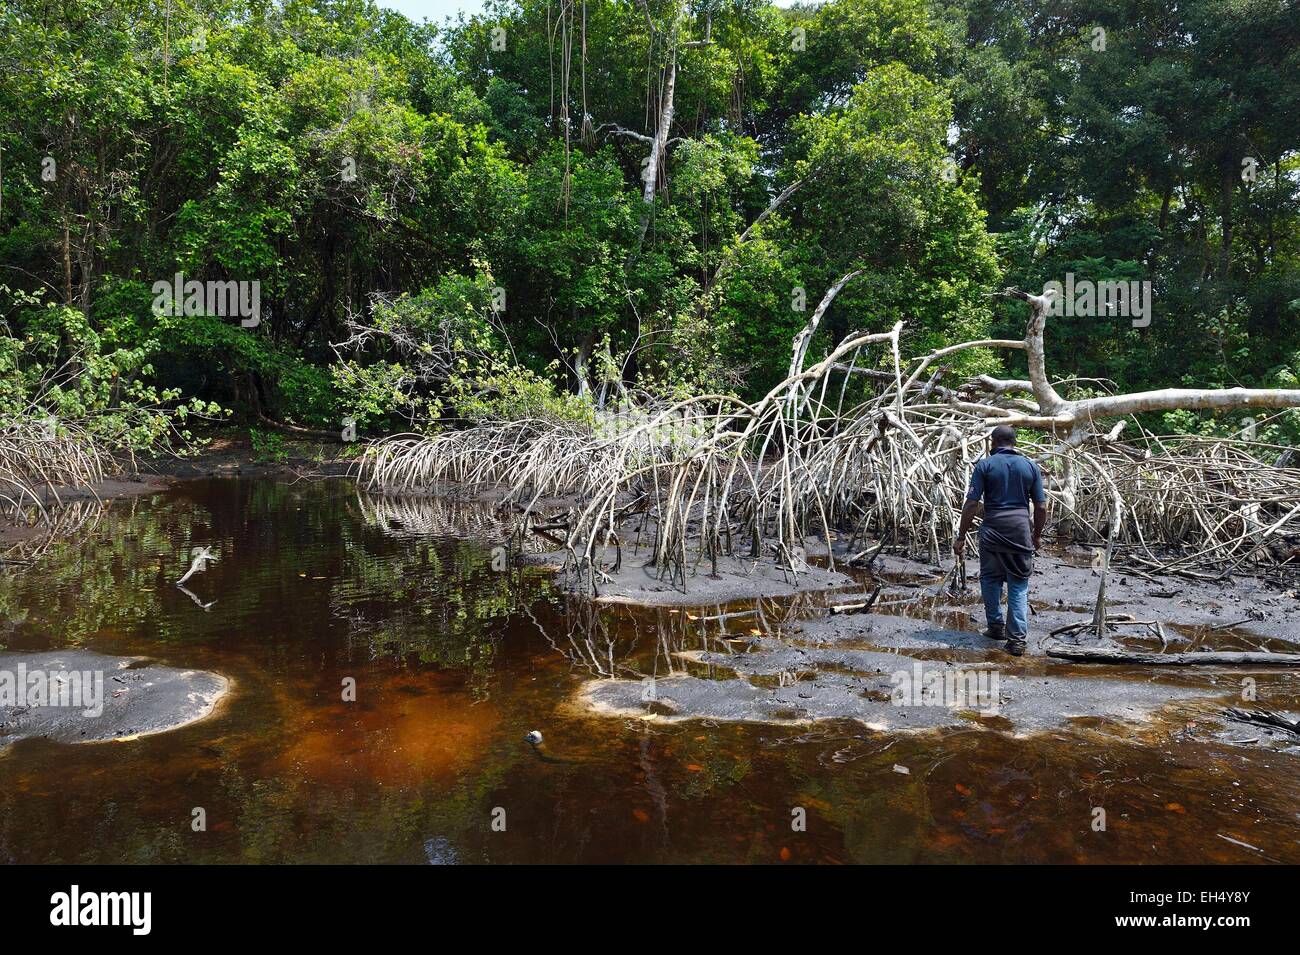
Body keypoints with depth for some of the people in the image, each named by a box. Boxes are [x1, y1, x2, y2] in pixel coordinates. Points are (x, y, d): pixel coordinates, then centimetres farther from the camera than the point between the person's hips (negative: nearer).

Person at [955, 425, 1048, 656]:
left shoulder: (985, 465, -2)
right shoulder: (1030, 466, 5)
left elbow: (971, 504, -8)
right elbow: (1041, 507, 5)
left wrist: (961, 537, -3)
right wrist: (1037, 535, 19)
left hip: (992, 529, -1)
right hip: (1021, 530, 2)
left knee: (990, 579, 18)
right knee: (1019, 585, 7)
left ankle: (996, 626, 28)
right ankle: (1017, 639, 3)